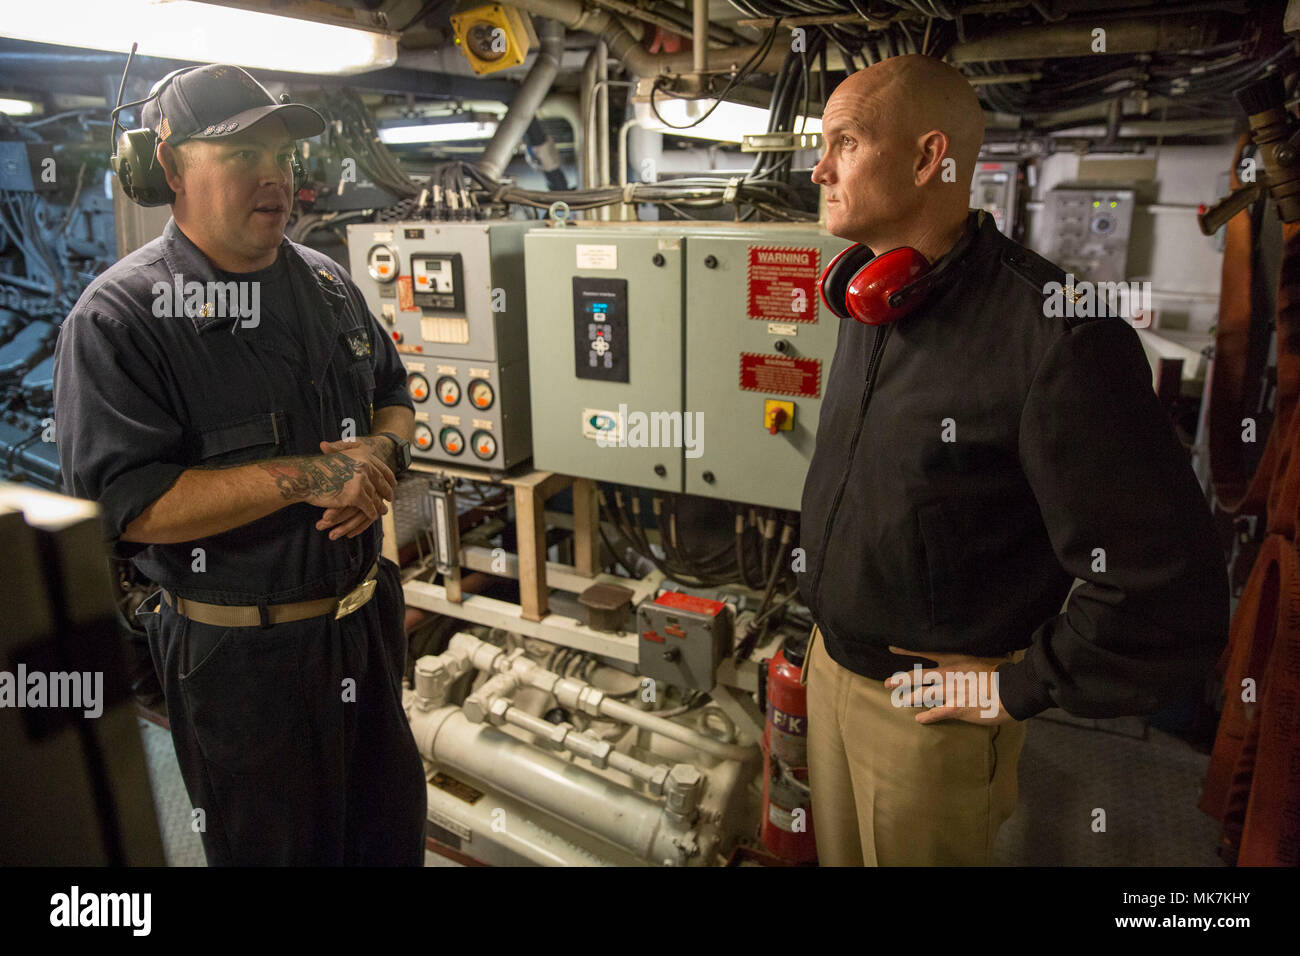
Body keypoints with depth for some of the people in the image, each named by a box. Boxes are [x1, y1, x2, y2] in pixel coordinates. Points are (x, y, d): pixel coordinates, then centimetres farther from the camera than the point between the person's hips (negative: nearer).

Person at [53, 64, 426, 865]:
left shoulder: (328, 283, 5)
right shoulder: (118, 318, -14)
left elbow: (394, 394, 14)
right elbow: (122, 501, -20)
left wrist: (379, 452, -9)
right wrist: (304, 477, -26)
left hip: (366, 613, 6)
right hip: (238, 654, -5)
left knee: (392, 825, 24)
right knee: (271, 843, 18)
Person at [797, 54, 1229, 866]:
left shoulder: (1054, 331, -26)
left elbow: (1170, 591, -25)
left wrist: (1018, 688, -16)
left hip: (930, 706, -7)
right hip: (831, 658, 7)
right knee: (837, 851, 25)